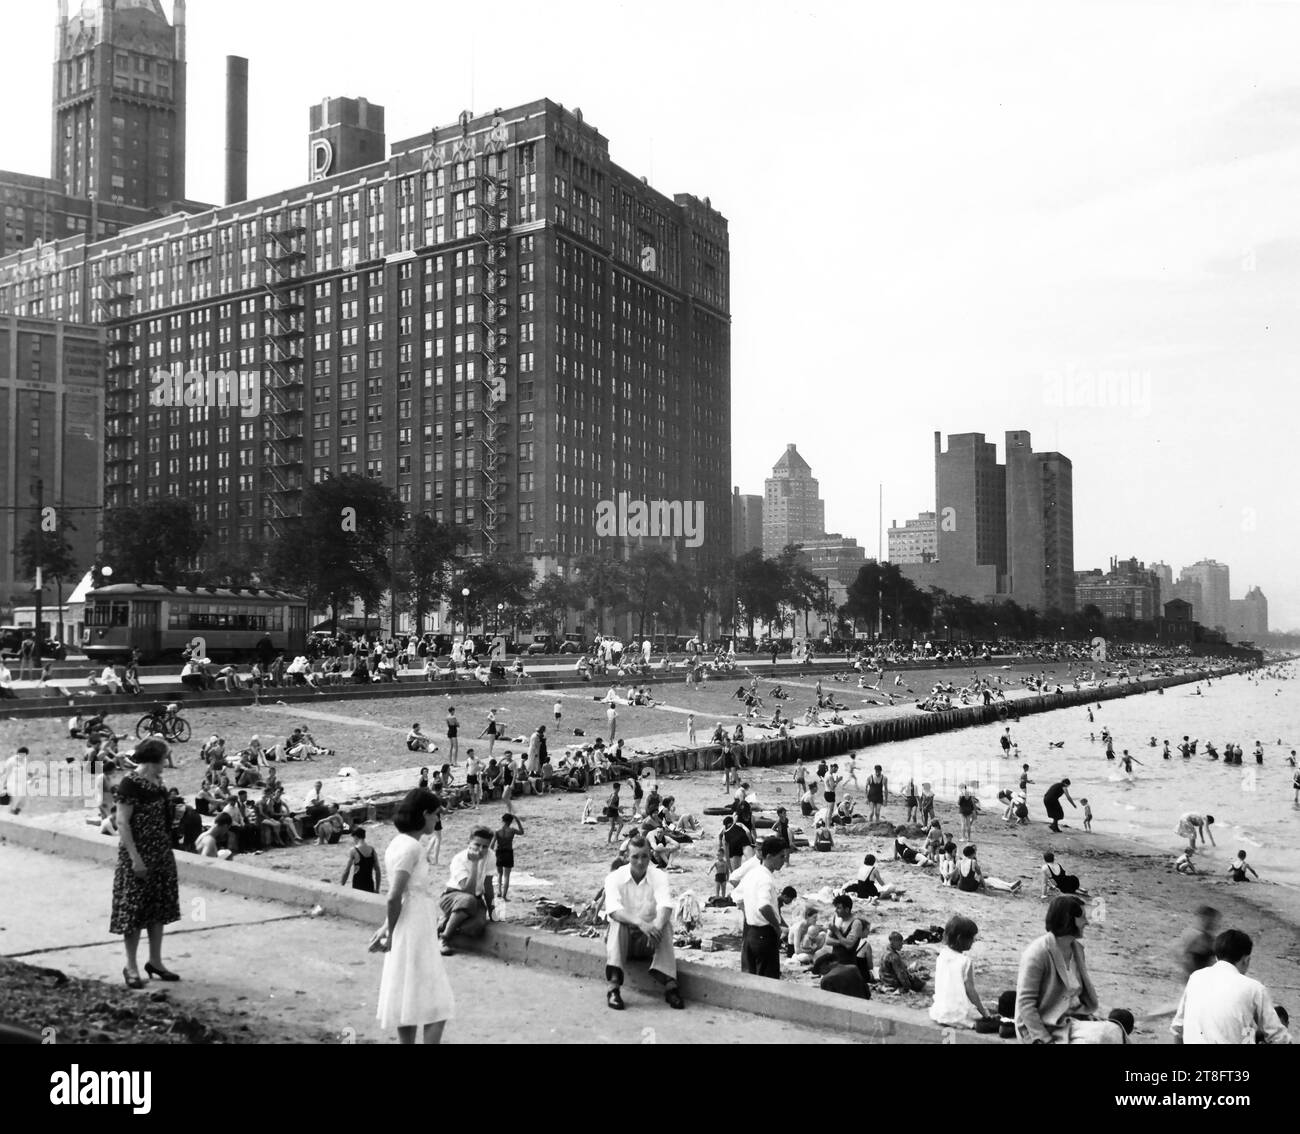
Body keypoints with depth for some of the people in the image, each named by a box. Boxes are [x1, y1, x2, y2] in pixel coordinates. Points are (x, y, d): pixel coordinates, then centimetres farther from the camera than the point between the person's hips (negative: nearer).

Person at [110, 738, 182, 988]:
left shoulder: (157, 782, 8)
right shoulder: (130, 783, -15)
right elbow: (122, 823, -18)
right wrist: (136, 859, -21)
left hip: (161, 854, 8)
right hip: (137, 855, -8)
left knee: (159, 908, 13)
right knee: (134, 909, 0)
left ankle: (155, 961, 24)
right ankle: (131, 967, 12)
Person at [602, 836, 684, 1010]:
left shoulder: (659, 876, -6)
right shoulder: (615, 877, -9)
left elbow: (665, 906, -23)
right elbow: (613, 910, -27)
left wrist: (657, 926, -46)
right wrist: (640, 923, -44)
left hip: (648, 939, 1)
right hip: (623, 938, -1)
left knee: (665, 925, -28)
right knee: (618, 924, -32)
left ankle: (670, 984, -35)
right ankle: (613, 986, -38)